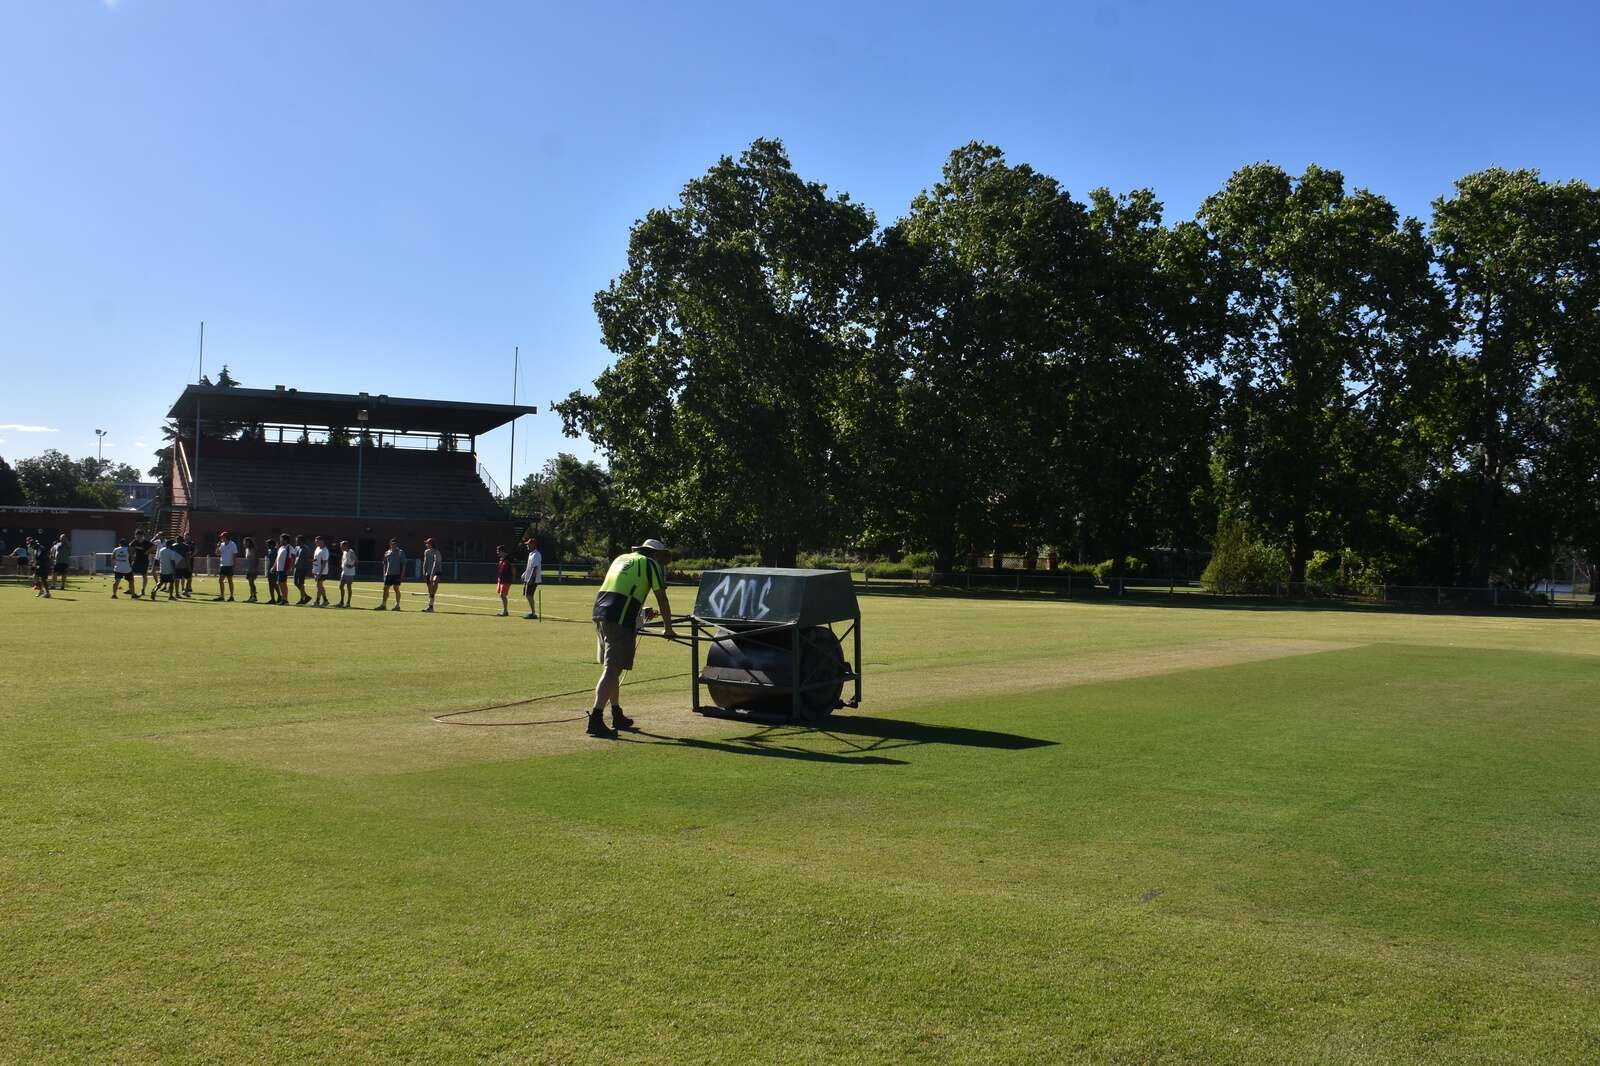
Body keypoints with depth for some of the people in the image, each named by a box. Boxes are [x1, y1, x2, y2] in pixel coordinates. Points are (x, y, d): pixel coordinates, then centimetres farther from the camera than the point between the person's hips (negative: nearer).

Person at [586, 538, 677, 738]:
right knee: (612, 670, -10)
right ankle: (595, 720, -18)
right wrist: (668, 629, 18)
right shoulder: (651, 565, 5)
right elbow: (662, 600, 6)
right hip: (620, 619, -8)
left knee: (610, 668, 17)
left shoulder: (621, 559, 26)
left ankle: (617, 716, 27)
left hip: (599, 612, 8)